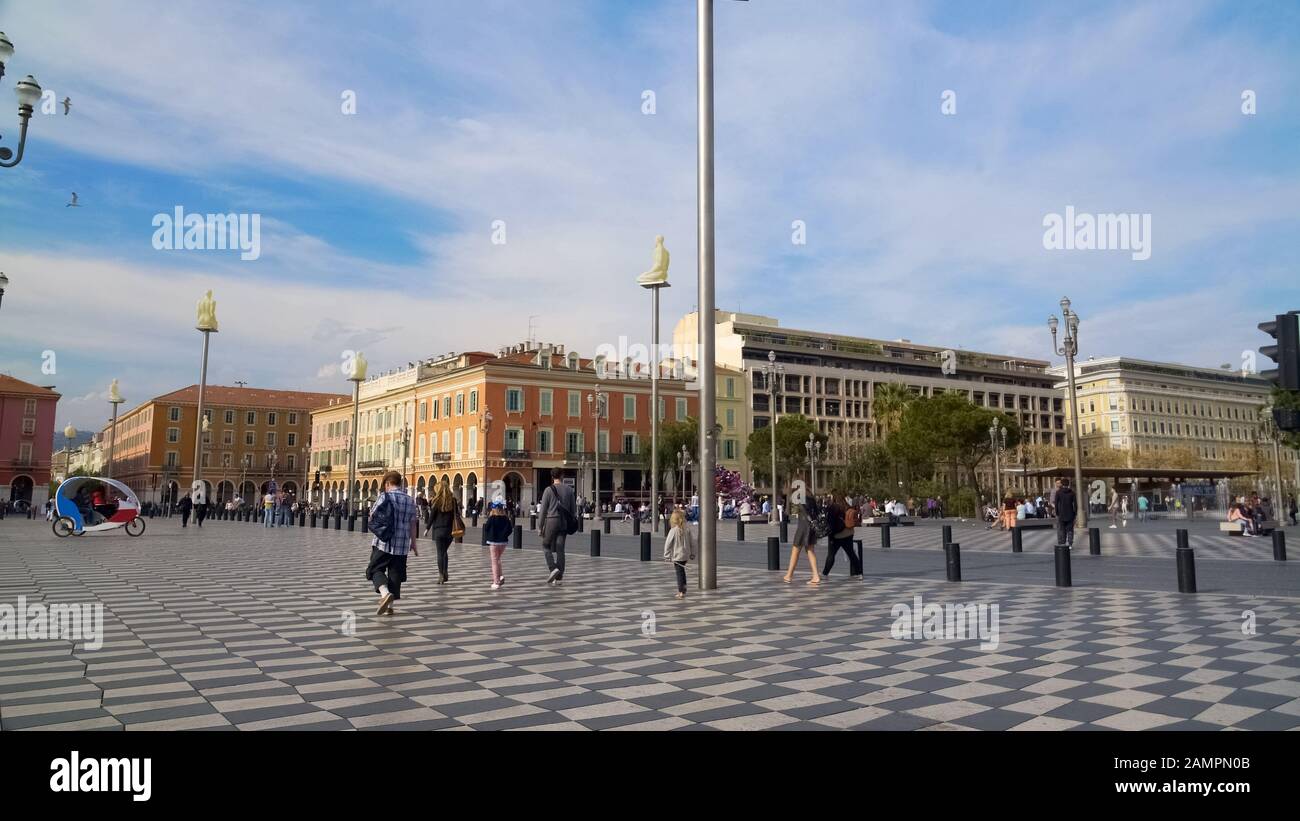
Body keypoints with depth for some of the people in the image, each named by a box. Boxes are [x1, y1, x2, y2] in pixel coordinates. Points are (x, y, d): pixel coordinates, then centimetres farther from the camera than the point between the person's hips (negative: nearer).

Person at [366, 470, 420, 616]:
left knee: (375, 569, 5)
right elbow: (413, 524, 10)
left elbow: (372, 516, -7)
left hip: (384, 542, -4)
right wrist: (413, 543, 17)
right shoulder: (410, 500, 9)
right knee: (395, 574, 10)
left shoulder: (386, 497, -7)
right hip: (402, 544, 5)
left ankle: (385, 593, -20)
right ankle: (389, 606, 13)